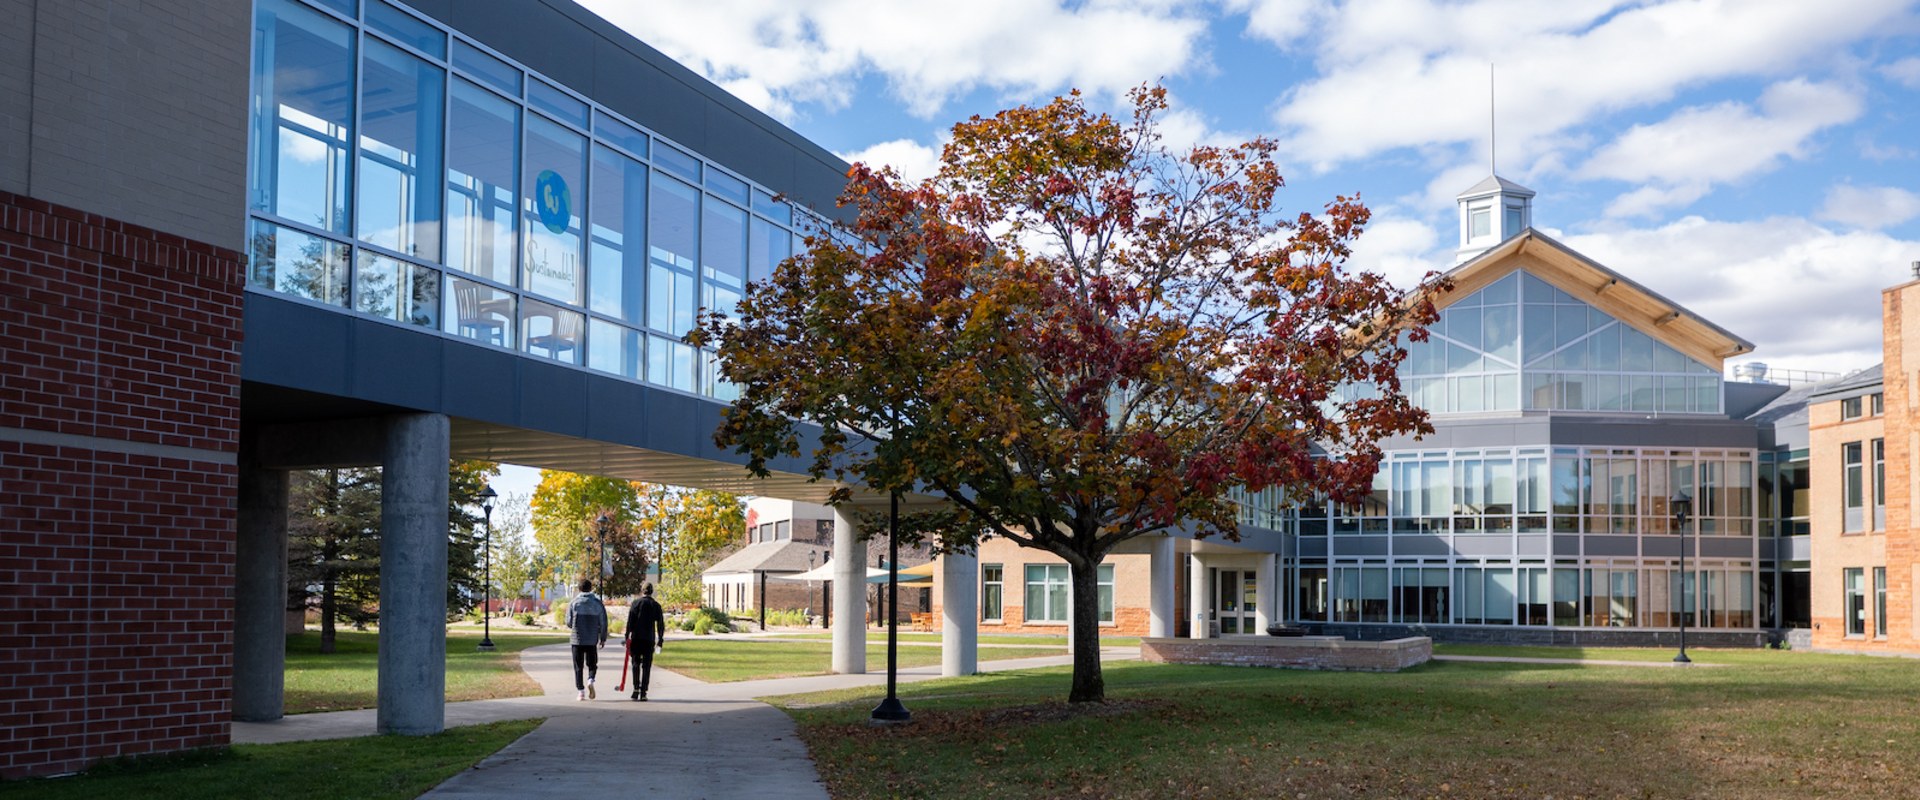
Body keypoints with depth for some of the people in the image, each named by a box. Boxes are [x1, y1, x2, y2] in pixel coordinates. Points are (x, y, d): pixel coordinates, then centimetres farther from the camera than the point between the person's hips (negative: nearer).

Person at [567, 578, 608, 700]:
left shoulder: (574, 603, -3)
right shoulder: (598, 603, 0)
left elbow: (569, 622, -3)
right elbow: (603, 623, 1)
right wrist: (603, 638, 11)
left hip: (577, 639, -1)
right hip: (592, 640, 1)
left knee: (578, 666, 6)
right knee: (592, 664, 14)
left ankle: (580, 691, 1)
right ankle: (590, 680, -14)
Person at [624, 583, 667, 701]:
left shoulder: (636, 603, 0)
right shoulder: (656, 605, 6)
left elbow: (630, 621, -6)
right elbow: (660, 624, 7)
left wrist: (627, 636, -3)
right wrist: (660, 640, 14)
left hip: (636, 638, -1)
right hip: (649, 640, 1)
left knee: (636, 664, 11)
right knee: (646, 666, 4)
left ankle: (636, 689, 1)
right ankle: (643, 692, 0)